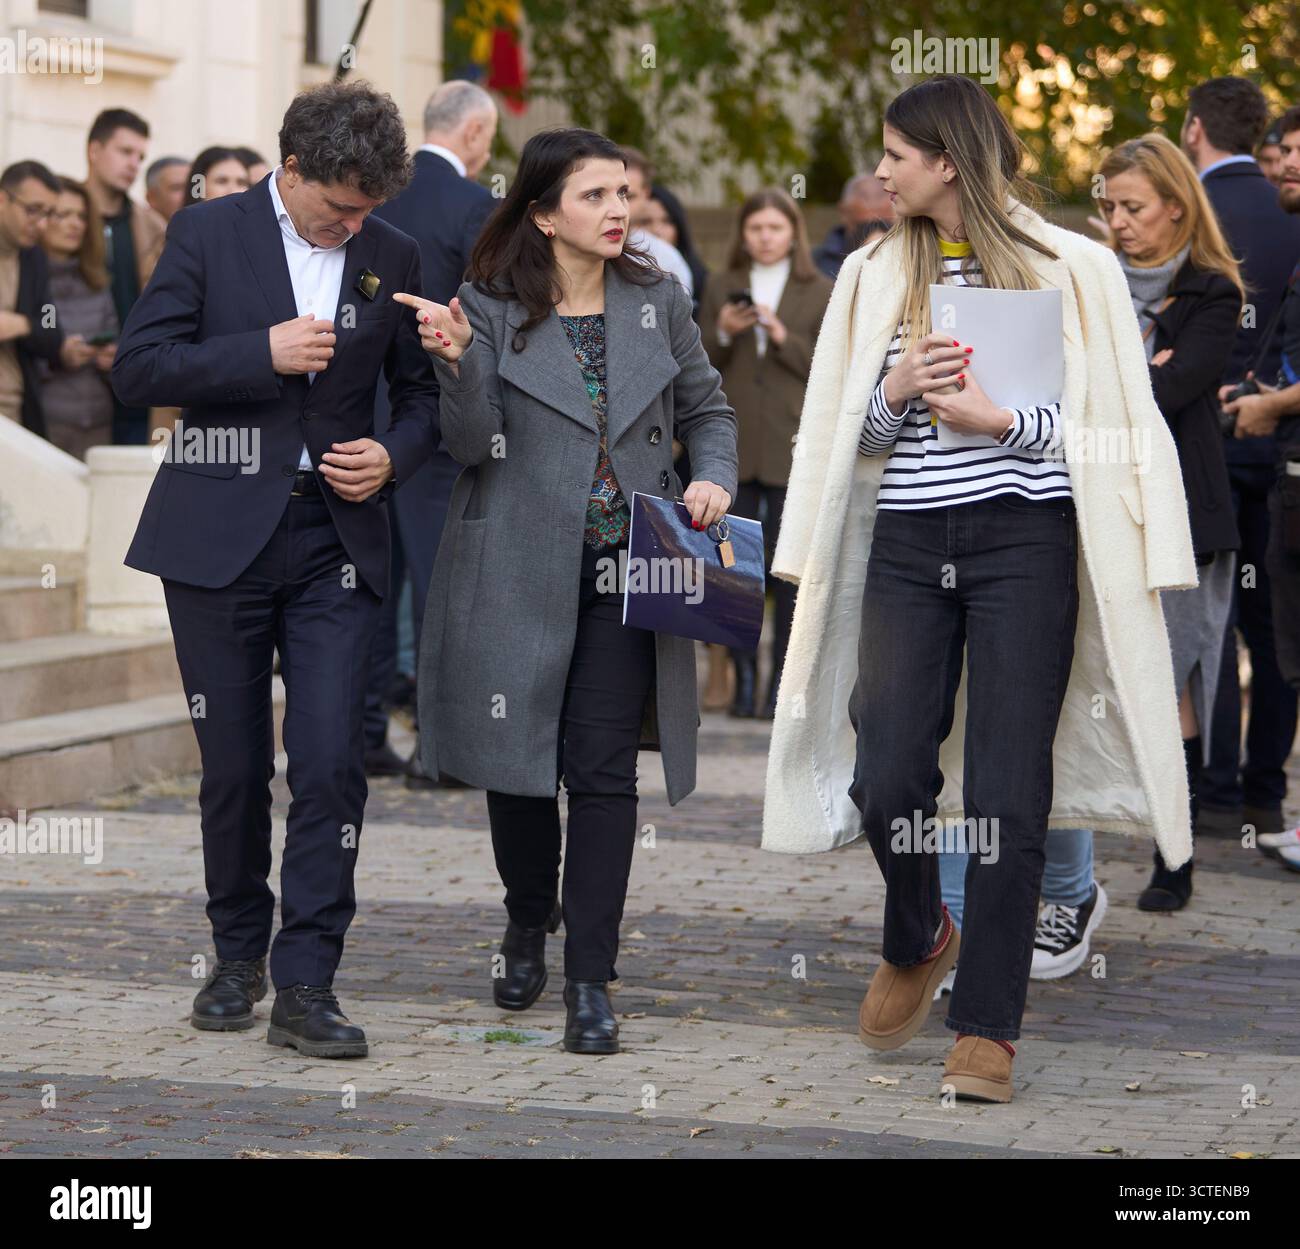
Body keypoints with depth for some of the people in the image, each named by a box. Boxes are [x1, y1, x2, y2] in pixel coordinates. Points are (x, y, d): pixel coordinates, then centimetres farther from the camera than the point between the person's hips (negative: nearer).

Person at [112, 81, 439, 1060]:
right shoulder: (209, 234, 0)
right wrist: (263, 354, -16)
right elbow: (137, 367, -6)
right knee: (234, 765, 6)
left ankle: (305, 984, -4)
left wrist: (394, 456, -5)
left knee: (331, 763, -9)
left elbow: (423, 391, 16)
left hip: (336, 539, 1)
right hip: (220, 537, -1)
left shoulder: (392, 258, 7)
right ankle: (238, 955, 25)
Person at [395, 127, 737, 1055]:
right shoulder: (490, 309, -2)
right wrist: (457, 360, -25)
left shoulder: (658, 302, 6)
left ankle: (591, 980, 0)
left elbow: (708, 411, 16)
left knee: (603, 771, -5)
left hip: (625, 575, 1)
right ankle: (530, 926, 35)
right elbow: (473, 446, -8)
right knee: (520, 762, 8)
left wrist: (714, 478, -4)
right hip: (518, 575, -1)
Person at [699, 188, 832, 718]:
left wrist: (782, 337, -13)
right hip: (733, 445, 2)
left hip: (792, 446, -2)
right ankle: (744, 678, 7)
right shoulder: (723, 289, 13)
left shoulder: (819, 293, 7)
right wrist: (723, 333, -8)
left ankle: (783, 679, 2)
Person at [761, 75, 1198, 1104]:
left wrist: (995, 418, -12)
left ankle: (988, 1029, 2)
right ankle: (917, 943, 29)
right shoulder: (875, 274, 14)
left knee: (1008, 789, -5)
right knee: (885, 778, -2)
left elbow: (1107, 424, 1)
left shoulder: (1071, 269, 1)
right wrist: (899, 389, -4)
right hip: (908, 543, 4)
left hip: (1024, 542, -3)